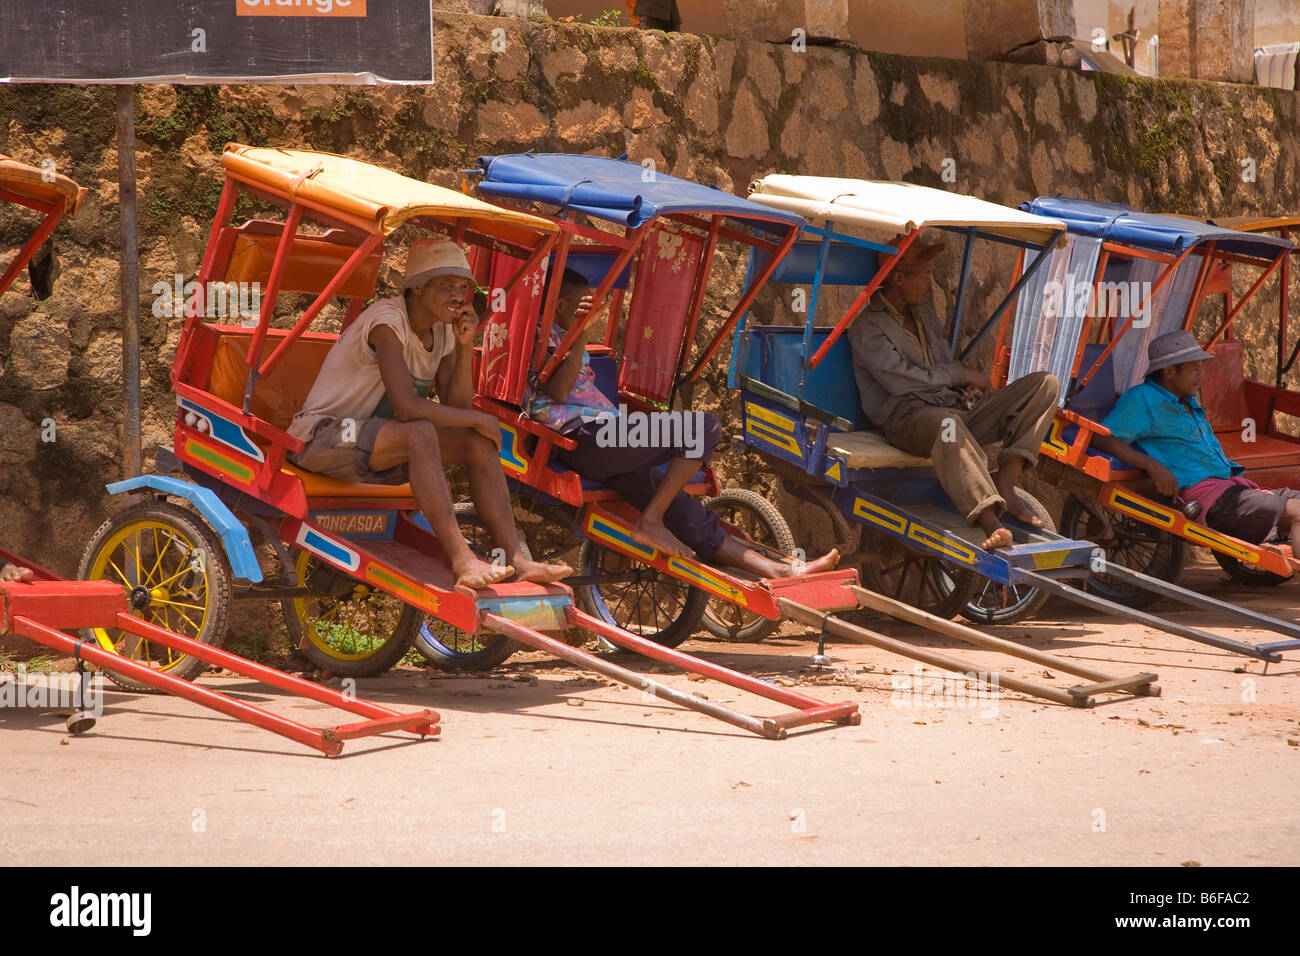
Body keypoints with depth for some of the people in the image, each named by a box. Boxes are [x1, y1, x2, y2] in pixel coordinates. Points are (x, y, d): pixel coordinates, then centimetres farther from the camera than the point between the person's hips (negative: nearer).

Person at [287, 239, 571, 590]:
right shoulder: (388, 320, -21)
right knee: (420, 434, -35)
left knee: (479, 443, -7)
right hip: (323, 439, -9)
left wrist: (465, 347, -12)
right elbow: (406, 407, -30)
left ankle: (515, 560, -18)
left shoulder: (441, 331, 6)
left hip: (378, 447, 9)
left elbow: (457, 408, -1)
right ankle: (461, 560, -40)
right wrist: (478, 419, -20)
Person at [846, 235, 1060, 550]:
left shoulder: (924, 309, 23)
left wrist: (967, 385, 9)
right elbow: (902, 381, -14)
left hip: (957, 405, 8)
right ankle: (989, 520, -55)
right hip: (907, 415, -8)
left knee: (1045, 384, -6)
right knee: (946, 422, -46)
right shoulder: (867, 328, -3)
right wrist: (962, 374, -7)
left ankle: (1005, 485, -20)